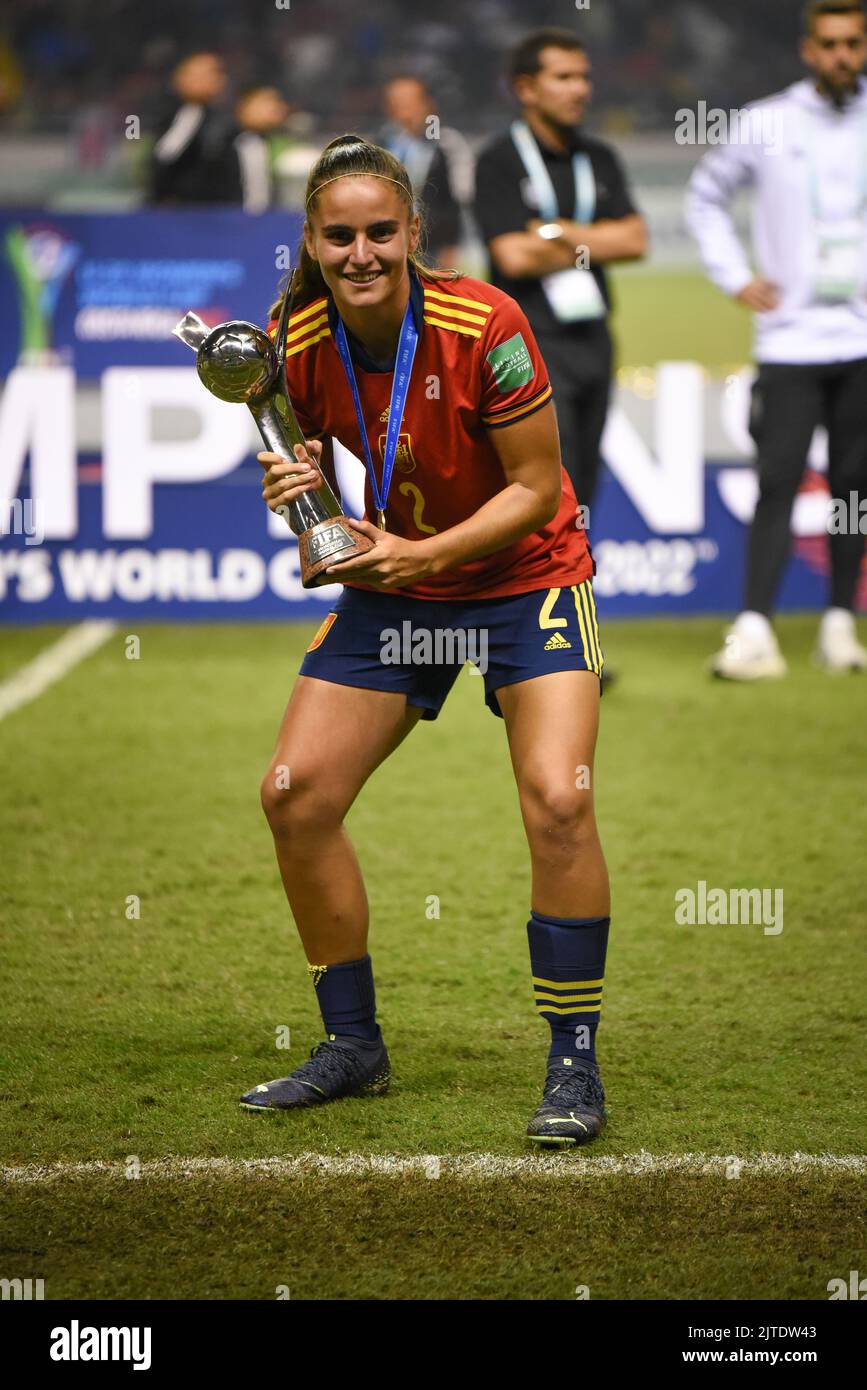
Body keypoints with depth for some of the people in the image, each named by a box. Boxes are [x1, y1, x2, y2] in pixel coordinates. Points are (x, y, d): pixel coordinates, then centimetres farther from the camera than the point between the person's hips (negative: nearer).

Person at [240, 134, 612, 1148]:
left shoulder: (484, 326, -25)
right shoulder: (297, 344, -12)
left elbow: (535, 488, -18)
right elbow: (312, 465, 5)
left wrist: (421, 553, -28)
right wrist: (300, 494, -19)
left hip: (524, 578, -5)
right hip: (392, 583, 5)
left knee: (557, 799, -22)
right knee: (295, 795, -3)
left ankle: (574, 1067, -9)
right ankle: (353, 1046, 14)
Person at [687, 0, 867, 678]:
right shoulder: (766, 125, 2)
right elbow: (706, 196, 16)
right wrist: (736, 277, 7)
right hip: (790, 337, -1)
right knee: (778, 483, -9)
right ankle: (755, 631, -13)